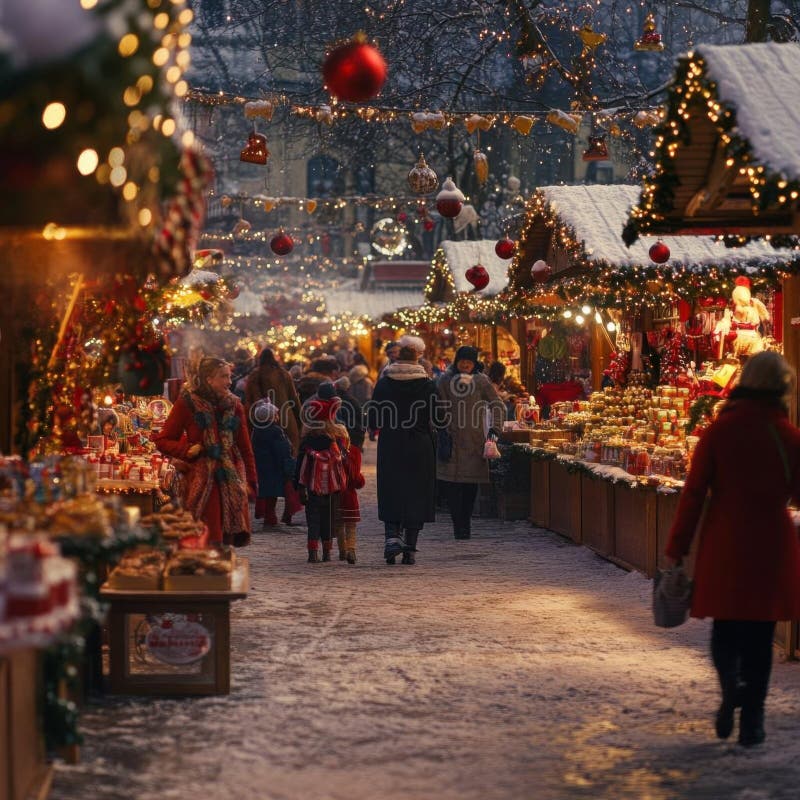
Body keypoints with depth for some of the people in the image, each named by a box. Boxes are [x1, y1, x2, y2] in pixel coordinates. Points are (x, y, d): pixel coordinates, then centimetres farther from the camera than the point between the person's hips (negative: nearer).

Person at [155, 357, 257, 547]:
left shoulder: (234, 405, 11)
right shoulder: (188, 403, 0)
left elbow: (245, 448, 14)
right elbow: (162, 441, 4)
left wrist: (251, 481, 8)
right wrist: (186, 450, -12)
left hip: (232, 479, 4)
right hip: (201, 479, -4)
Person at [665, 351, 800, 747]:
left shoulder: (718, 431, -5)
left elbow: (694, 492, -5)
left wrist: (676, 548, 0)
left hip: (723, 545, 0)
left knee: (725, 625, 15)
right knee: (759, 633, 9)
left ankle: (731, 683, -12)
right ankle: (751, 720, 9)